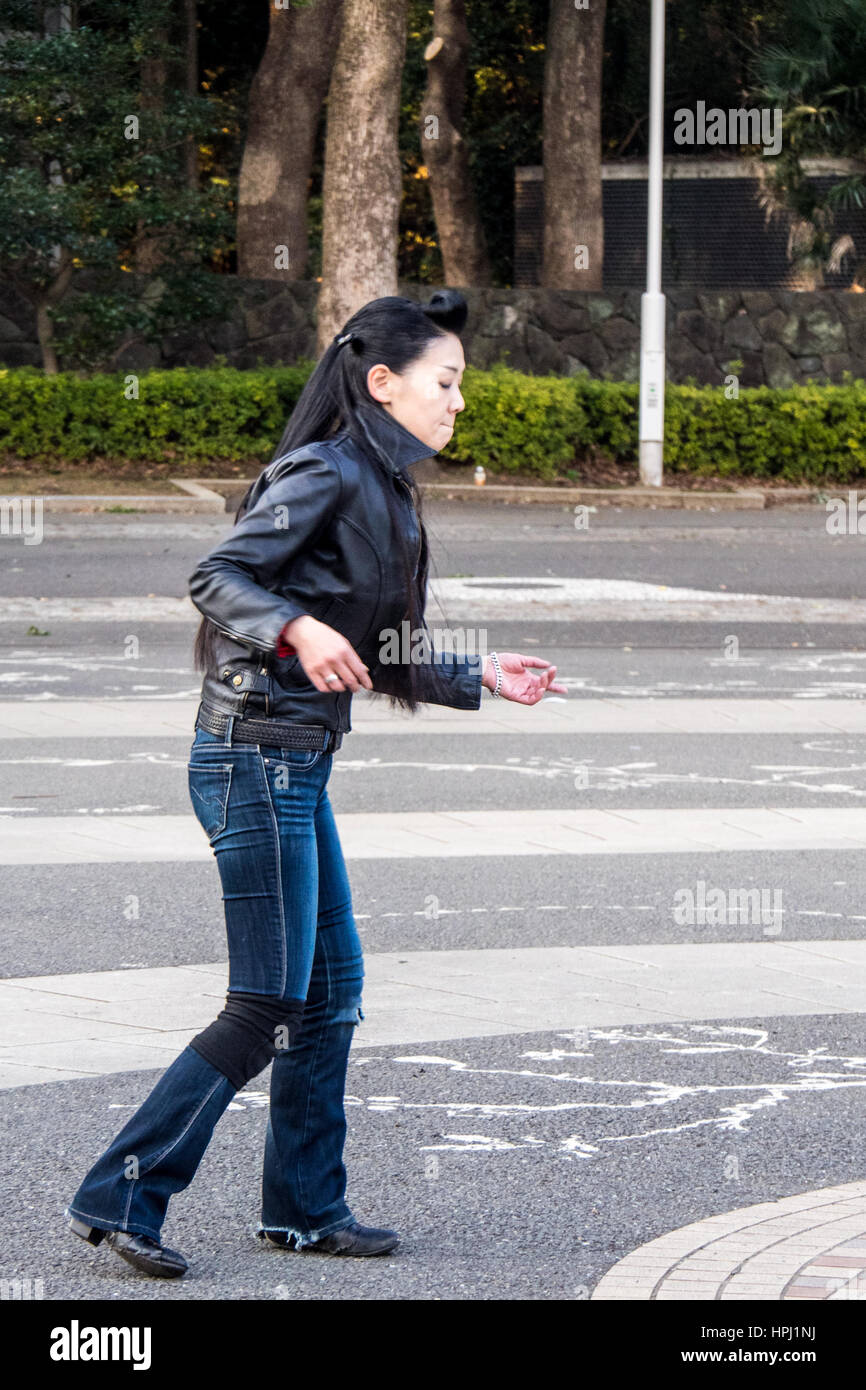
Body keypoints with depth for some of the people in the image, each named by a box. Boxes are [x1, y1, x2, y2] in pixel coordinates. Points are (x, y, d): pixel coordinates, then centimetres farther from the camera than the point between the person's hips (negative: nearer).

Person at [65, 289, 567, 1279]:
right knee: (270, 1007, -7)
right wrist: (297, 629, -34)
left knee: (333, 990, 13)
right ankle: (120, 1195, -2)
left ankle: (306, 1207, 22)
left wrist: (479, 679, 18)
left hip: (299, 768, 10)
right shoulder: (323, 474, -13)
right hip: (254, 759, -10)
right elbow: (215, 577, -19)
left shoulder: (384, 492, 16)